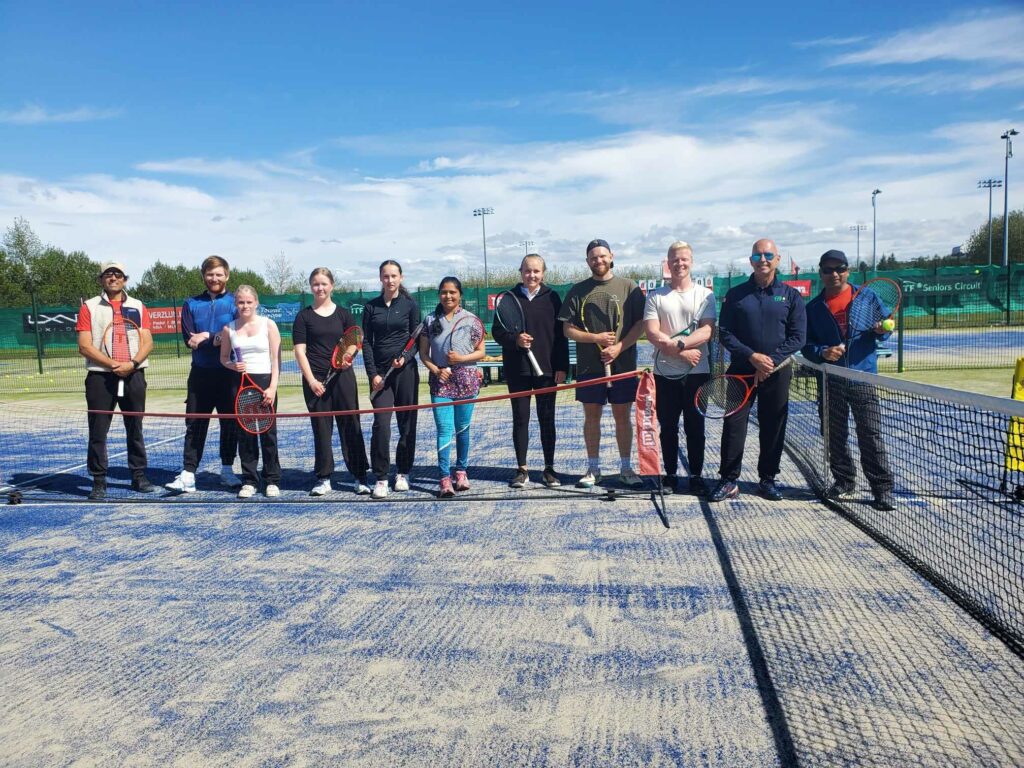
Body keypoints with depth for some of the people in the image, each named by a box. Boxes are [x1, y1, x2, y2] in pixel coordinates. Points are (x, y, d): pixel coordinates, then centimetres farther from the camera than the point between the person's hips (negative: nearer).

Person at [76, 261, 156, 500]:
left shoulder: (138, 307, 10)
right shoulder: (89, 307, 4)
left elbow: (147, 343, 3)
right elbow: (85, 346, -4)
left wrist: (132, 363, -15)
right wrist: (113, 364, -15)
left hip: (133, 375, 2)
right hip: (100, 376, -2)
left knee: (135, 429, 9)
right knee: (98, 431, 0)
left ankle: (139, 476, 18)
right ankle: (99, 482, 8)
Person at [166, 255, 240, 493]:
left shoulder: (235, 303, 2)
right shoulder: (191, 304, 9)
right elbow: (189, 339, -2)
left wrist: (206, 337, -12)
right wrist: (218, 339, -13)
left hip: (229, 374, -1)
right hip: (201, 374, 1)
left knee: (230, 423, 7)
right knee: (195, 425, 1)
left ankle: (227, 470, 21)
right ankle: (188, 475, 3)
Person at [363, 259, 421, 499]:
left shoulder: (410, 305, 4)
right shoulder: (371, 306, 8)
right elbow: (366, 342, 6)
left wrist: (405, 358, -16)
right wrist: (373, 373, -3)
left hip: (405, 370, 0)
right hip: (380, 371, 1)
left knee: (407, 423, 4)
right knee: (381, 424, -8)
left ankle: (403, 472, 19)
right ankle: (381, 478, -1)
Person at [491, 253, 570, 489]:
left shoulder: (551, 298, 4)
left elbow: (561, 334, 3)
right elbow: (496, 330, 4)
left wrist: (562, 367, -3)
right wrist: (515, 339, -16)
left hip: (547, 369, 0)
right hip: (517, 370, 0)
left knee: (547, 418, 6)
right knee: (520, 418, 6)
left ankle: (549, 469, 17)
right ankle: (522, 469, 15)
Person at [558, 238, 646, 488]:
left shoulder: (629, 287, 3)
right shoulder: (577, 291, 5)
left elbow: (640, 324, -1)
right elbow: (568, 329, 3)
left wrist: (619, 347, -14)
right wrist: (596, 338, -12)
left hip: (623, 365, -1)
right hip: (589, 366, 1)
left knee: (623, 416, 5)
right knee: (591, 417, 7)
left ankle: (625, 468, 16)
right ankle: (593, 469, 18)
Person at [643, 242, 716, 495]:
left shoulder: (705, 294, 5)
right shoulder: (655, 297, 5)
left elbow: (707, 332, -8)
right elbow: (653, 334, -5)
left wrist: (677, 343, -20)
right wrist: (683, 353, -14)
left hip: (697, 372, 0)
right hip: (665, 373, 1)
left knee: (695, 427, 6)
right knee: (668, 428, 8)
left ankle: (696, 476, 17)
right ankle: (670, 475, 19)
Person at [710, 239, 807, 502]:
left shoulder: (791, 295, 5)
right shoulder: (735, 295, 5)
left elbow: (798, 337, 0)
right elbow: (725, 333, -1)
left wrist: (771, 360, -13)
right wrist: (752, 356, -14)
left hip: (777, 373, 1)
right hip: (741, 370, 0)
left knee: (773, 428, 6)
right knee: (733, 425, -2)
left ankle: (768, 480, 19)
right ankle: (729, 481, 7)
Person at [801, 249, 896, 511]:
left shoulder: (867, 297, 5)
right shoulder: (814, 308, 8)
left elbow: (885, 328, 10)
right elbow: (806, 344, 6)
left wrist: (881, 331, -14)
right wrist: (822, 353, -14)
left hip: (862, 376, -2)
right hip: (830, 382, 2)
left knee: (871, 434, -5)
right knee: (835, 435, 9)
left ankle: (882, 487, 2)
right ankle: (844, 480, 24)